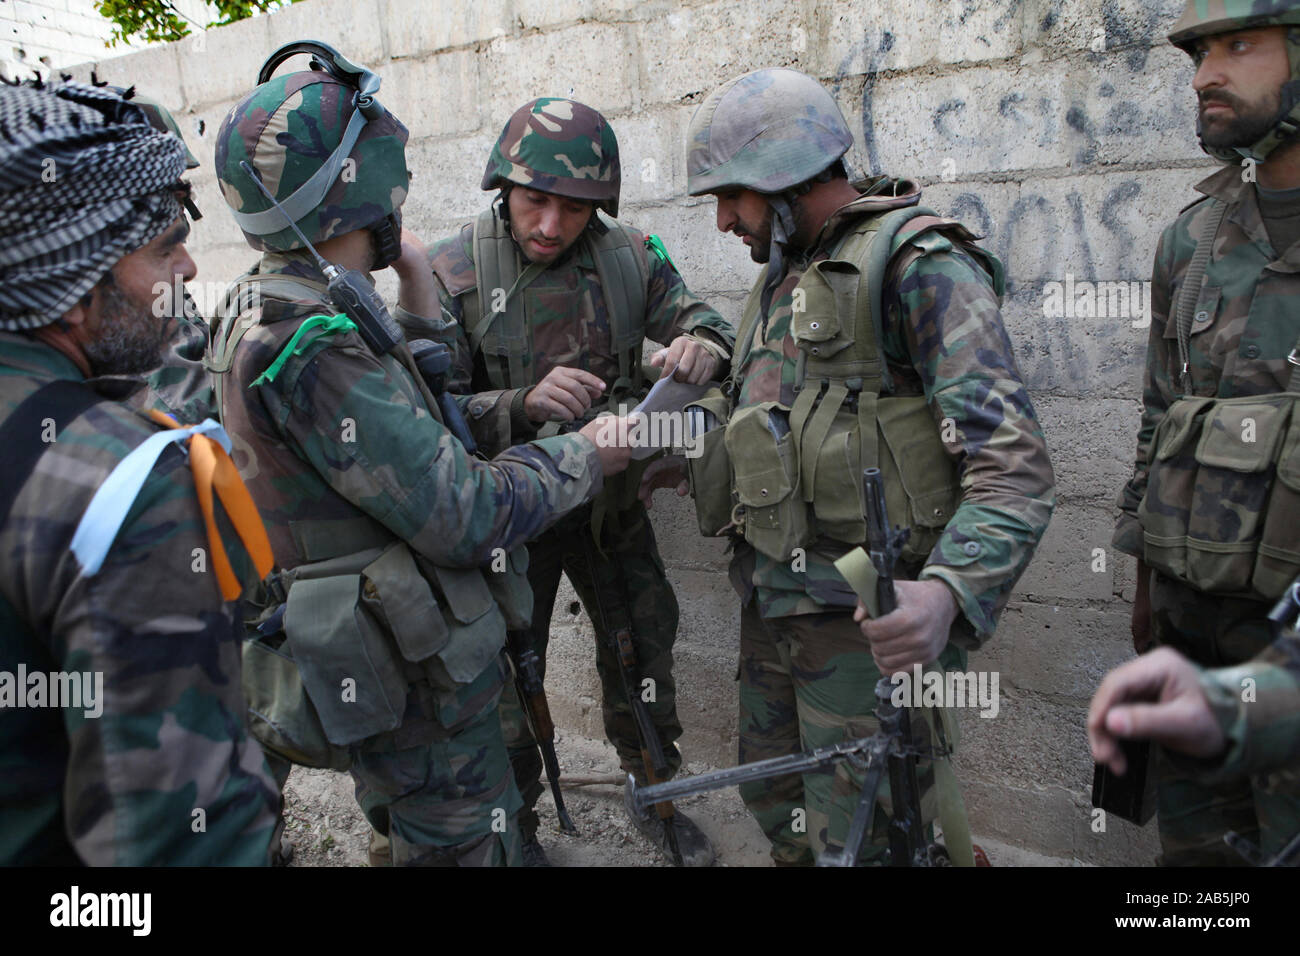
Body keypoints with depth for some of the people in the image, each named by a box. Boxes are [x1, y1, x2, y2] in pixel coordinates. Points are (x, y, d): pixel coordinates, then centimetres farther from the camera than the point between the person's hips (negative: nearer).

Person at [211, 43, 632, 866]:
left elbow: (405, 428, 13)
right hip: (416, 680, -10)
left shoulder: (267, 309, 7)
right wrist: (584, 456, -11)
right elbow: (464, 515, -26)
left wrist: (417, 302, 8)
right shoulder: (311, 343, -27)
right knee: (470, 847, 10)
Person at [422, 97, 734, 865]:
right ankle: (514, 827, 36)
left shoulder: (631, 256, -6)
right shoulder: (453, 273, -14)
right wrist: (523, 405, -36)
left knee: (643, 655, 17)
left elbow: (702, 321, 0)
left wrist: (701, 347, -25)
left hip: (611, 503, 3)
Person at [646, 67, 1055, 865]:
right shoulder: (782, 276, 14)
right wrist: (680, 461, 15)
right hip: (771, 600, 8)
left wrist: (947, 592, -39)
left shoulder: (919, 266, -15)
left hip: (864, 618, -8)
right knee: (775, 800, 22)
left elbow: (1014, 467, -24)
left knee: (852, 840, 4)